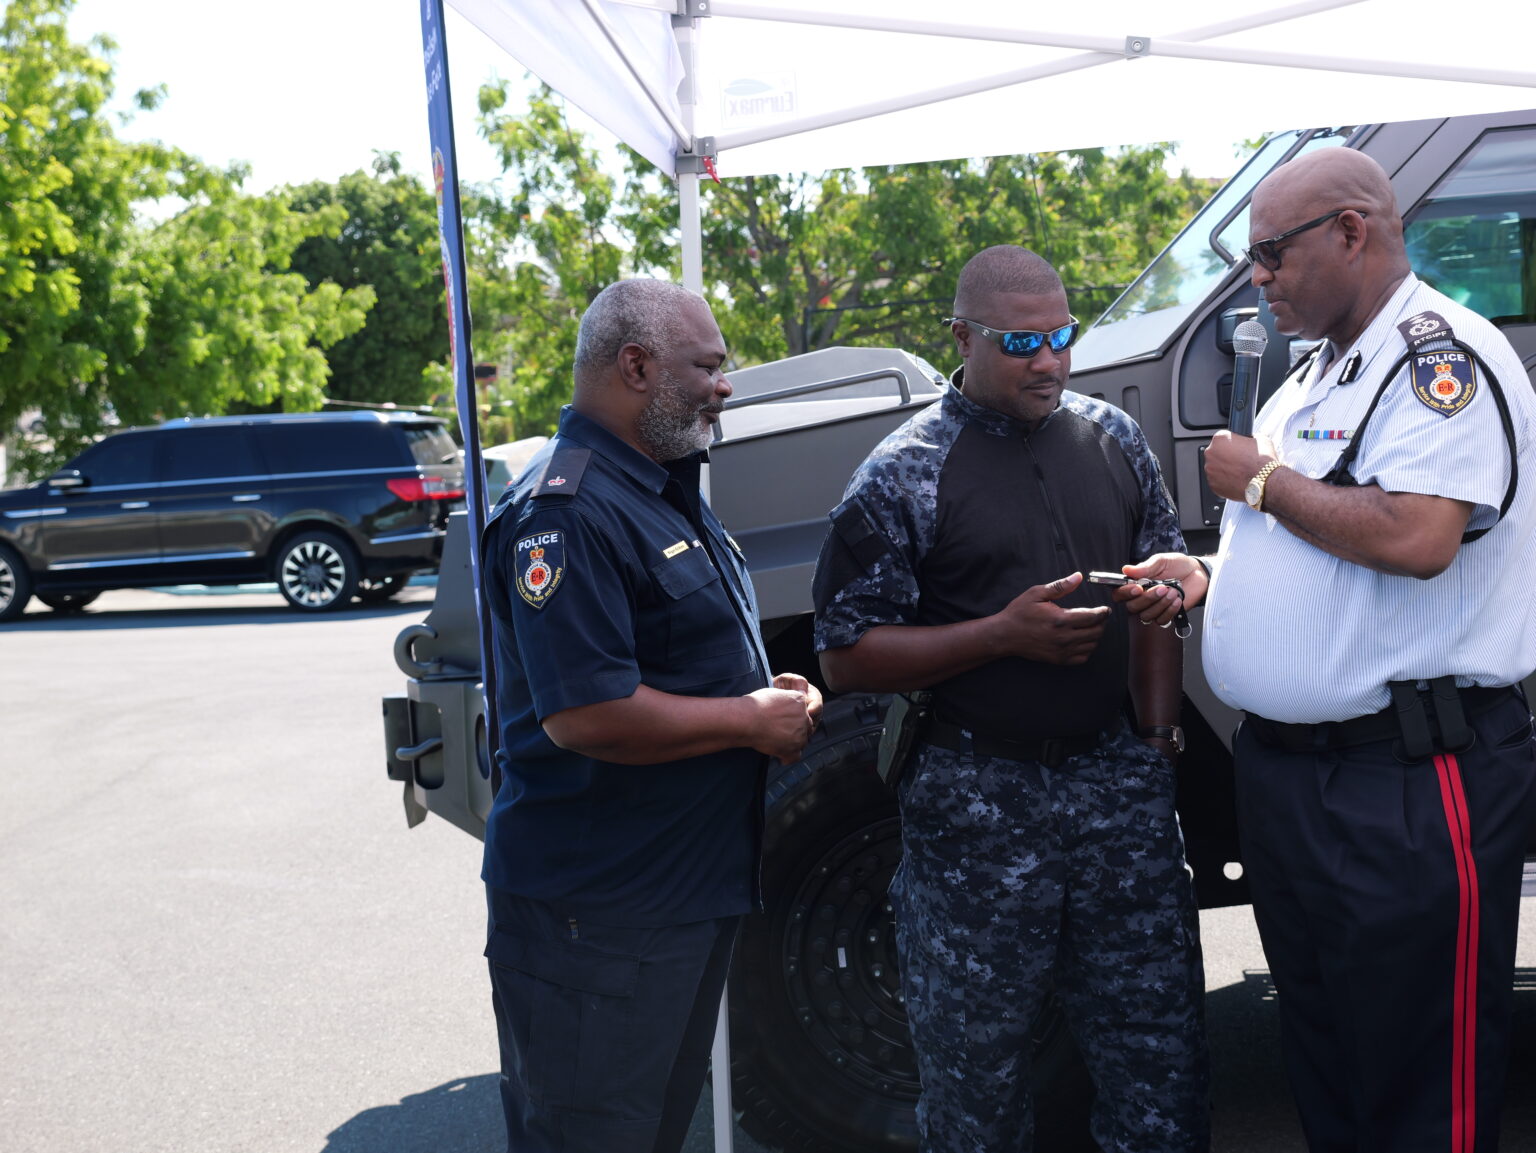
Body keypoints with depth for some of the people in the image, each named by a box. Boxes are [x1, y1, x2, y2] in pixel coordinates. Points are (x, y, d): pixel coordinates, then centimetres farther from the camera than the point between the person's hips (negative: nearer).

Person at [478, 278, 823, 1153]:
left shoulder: (670, 491, 13)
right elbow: (587, 715, -28)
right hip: (596, 912, -10)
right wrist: (754, 721, -17)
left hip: (696, 885, 10)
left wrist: (773, 692, 5)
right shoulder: (567, 512, -21)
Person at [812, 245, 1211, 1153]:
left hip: (1117, 779, 4)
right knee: (976, 1060, 8)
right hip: (978, 796, -4)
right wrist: (1005, 634, -16)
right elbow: (847, 658, -7)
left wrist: (1160, 736, 7)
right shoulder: (903, 476, -6)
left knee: (1163, 1043, 10)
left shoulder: (1114, 437, 9)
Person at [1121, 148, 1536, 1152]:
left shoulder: (1444, 356, -13)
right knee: (1321, 1063, 20)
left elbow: (1416, 538, -29)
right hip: (1286, 769, 10)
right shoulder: (1316, 376, 17)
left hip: (1408, 792, -9)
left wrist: (1261, 481, -14)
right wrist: (1208, 574, 6)